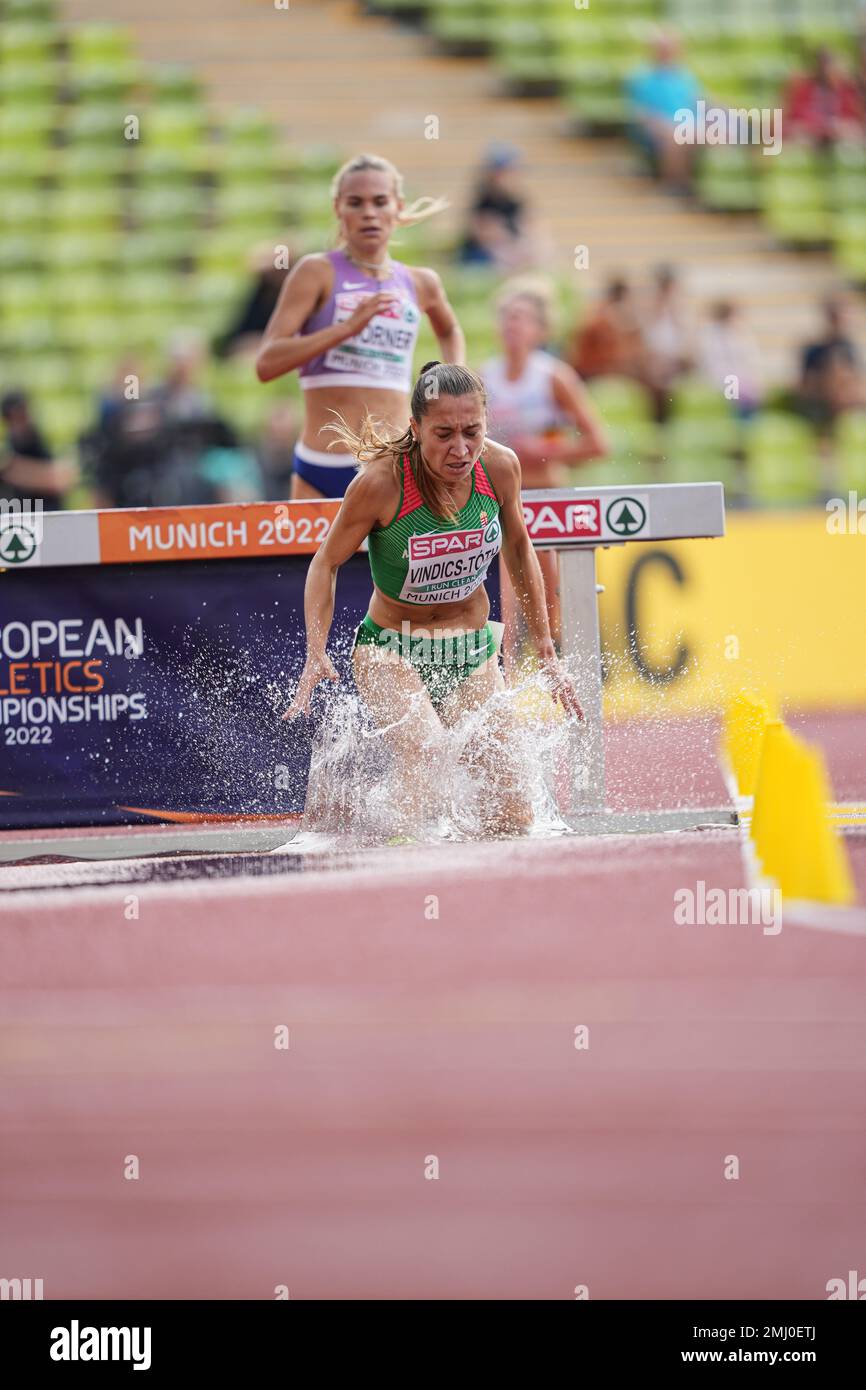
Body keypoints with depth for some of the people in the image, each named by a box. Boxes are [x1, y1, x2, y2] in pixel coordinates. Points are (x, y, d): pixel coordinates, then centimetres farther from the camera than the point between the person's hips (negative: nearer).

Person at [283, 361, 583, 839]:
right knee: (424, 748, -36)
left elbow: (519, 549, 9)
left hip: (473, 654, 4)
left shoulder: (499, 467, -11)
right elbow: (327, 563, -7)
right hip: (392, 652, -4)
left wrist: (546, 652, 13)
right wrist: (316, 652, -20)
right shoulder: (381, 481, -22)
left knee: (513, 824, -2)